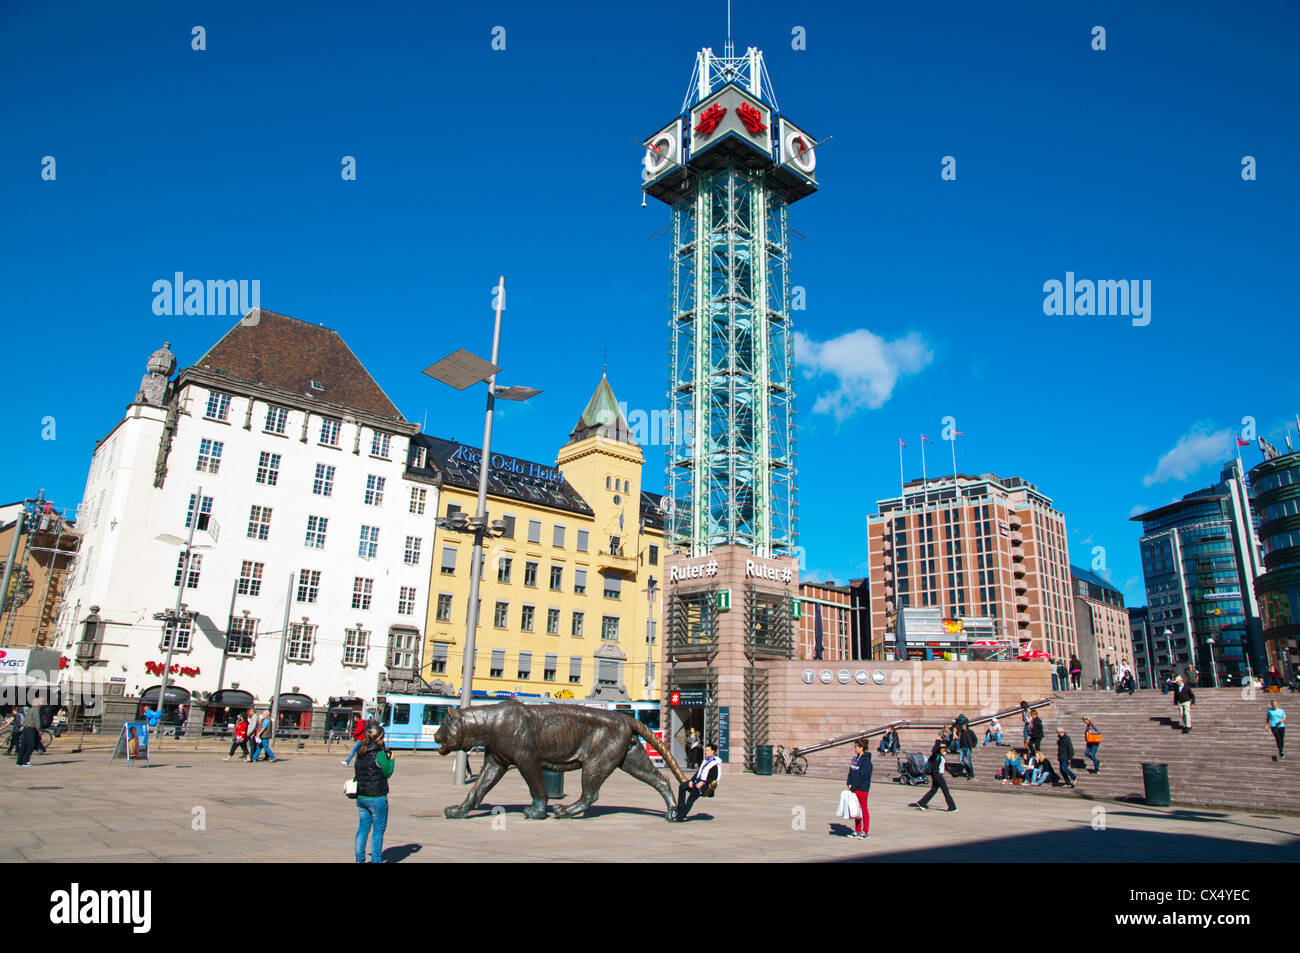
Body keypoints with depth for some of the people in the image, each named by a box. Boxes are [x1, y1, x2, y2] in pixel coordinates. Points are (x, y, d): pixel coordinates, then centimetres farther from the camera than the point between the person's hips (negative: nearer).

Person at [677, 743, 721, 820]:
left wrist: (702, 783, -19)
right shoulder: (705, 761, 20)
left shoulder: (716, 763, -4)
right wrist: (691, 780, 4)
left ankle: (680, 817, -22)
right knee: (682, 786, -15)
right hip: (698, 781, 7)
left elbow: (714, 777, -11)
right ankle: (681, 807, -15)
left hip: (706, 784, -7)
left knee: (691, 798, -21)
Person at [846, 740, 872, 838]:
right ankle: (857, 830, 19)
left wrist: (853, 787, -17)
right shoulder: (855, 758, 12)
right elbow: (851, 772, 14)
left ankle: (865, 831, 9)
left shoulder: (866, 760, -13)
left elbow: (862, 776, -18)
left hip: (862, 788, -8)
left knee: (863, 809, 0)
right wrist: (849, 784, 1)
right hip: (854, 788, 8)